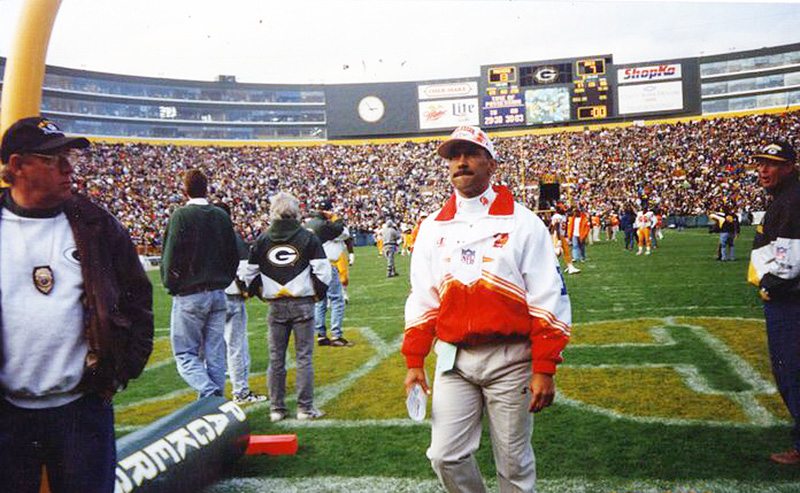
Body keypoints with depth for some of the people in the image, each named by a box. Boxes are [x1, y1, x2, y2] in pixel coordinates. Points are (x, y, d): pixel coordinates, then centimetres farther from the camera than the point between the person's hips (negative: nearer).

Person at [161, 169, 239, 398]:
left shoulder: (181, 216, -9)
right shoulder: (222, 216, 8)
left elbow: (171, 257, -12)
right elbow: (233, 256, 12)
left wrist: (171, 285, 1)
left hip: (190, 295, -5)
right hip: (218, 295, 5)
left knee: (185, 353, 3)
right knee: (215, 354, 10)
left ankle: (210, 393, -17)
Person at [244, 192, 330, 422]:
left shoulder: (262, 240, 4)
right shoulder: (307, 237, -3)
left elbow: (250, 274, 6)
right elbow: (323, 271, -7)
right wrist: (319, 293, 7)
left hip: (276, 306, 2)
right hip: (303, 304, -2)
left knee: (276, 358, 9)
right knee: (304, 357, 3)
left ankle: (277, 409, 15)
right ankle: (305, 408, 6)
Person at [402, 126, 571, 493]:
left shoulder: (522, 222, -3)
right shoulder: (433, 227, 9)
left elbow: (549, 300, -6)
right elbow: (422, 300, 11)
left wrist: (544, 370, -11)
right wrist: (414, 362, 5)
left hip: (509, 359, -3)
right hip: (453, 359, 3)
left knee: (514, 462, 8)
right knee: (445, 456, 3)